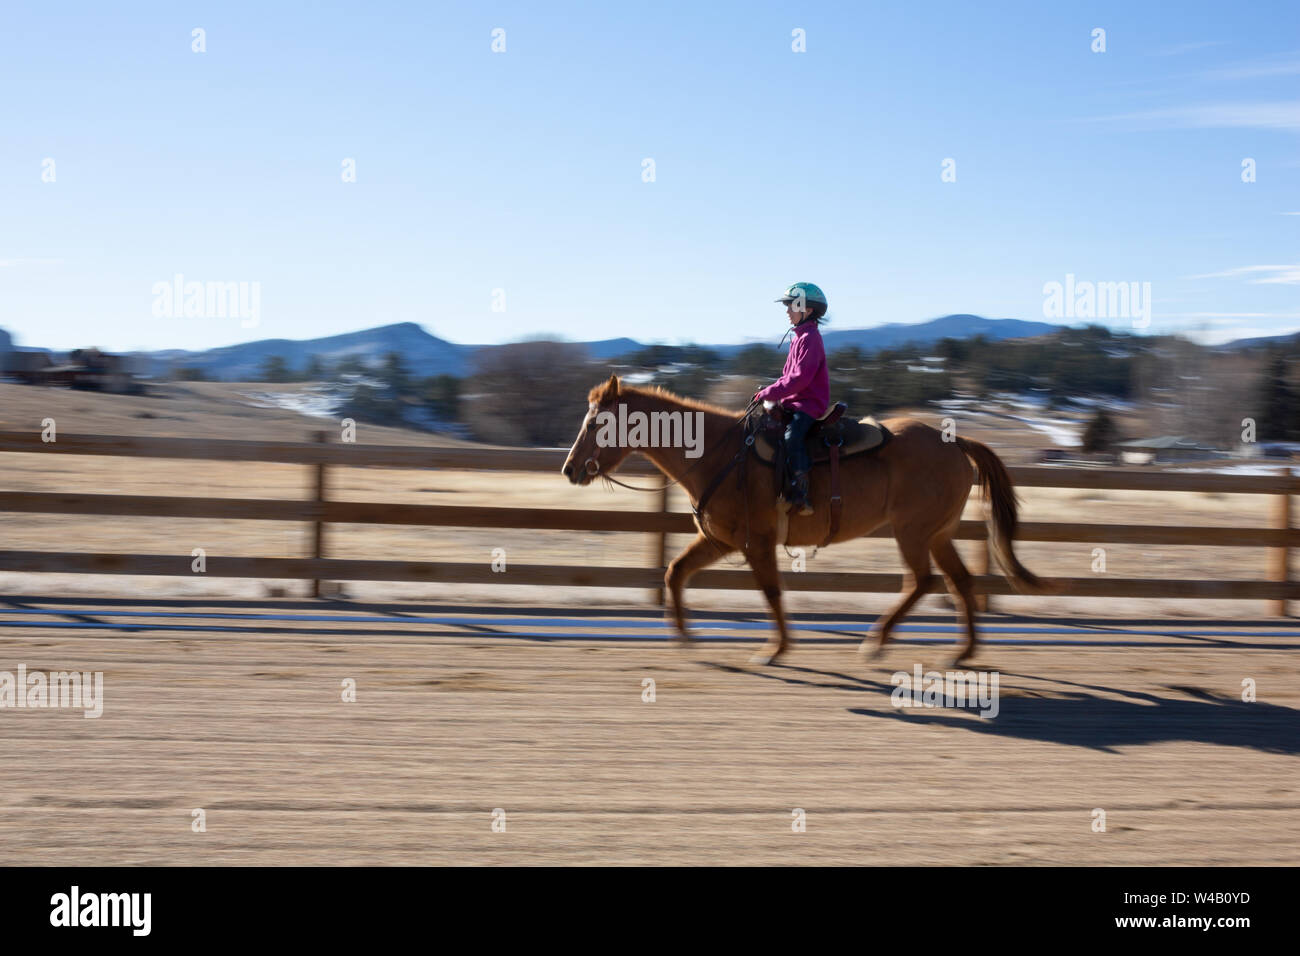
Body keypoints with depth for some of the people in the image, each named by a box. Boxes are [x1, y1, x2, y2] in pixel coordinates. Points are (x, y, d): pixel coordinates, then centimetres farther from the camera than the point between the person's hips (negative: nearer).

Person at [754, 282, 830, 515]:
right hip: (795, 401, 11)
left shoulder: (810, 338, -12)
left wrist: (770, 393, -19)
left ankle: (799, 493, -36)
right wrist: (771, 393, 8)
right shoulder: (799, 337, 19)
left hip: (809, 403, -11)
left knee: (792, 435, -33)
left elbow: (799, 378, -21)